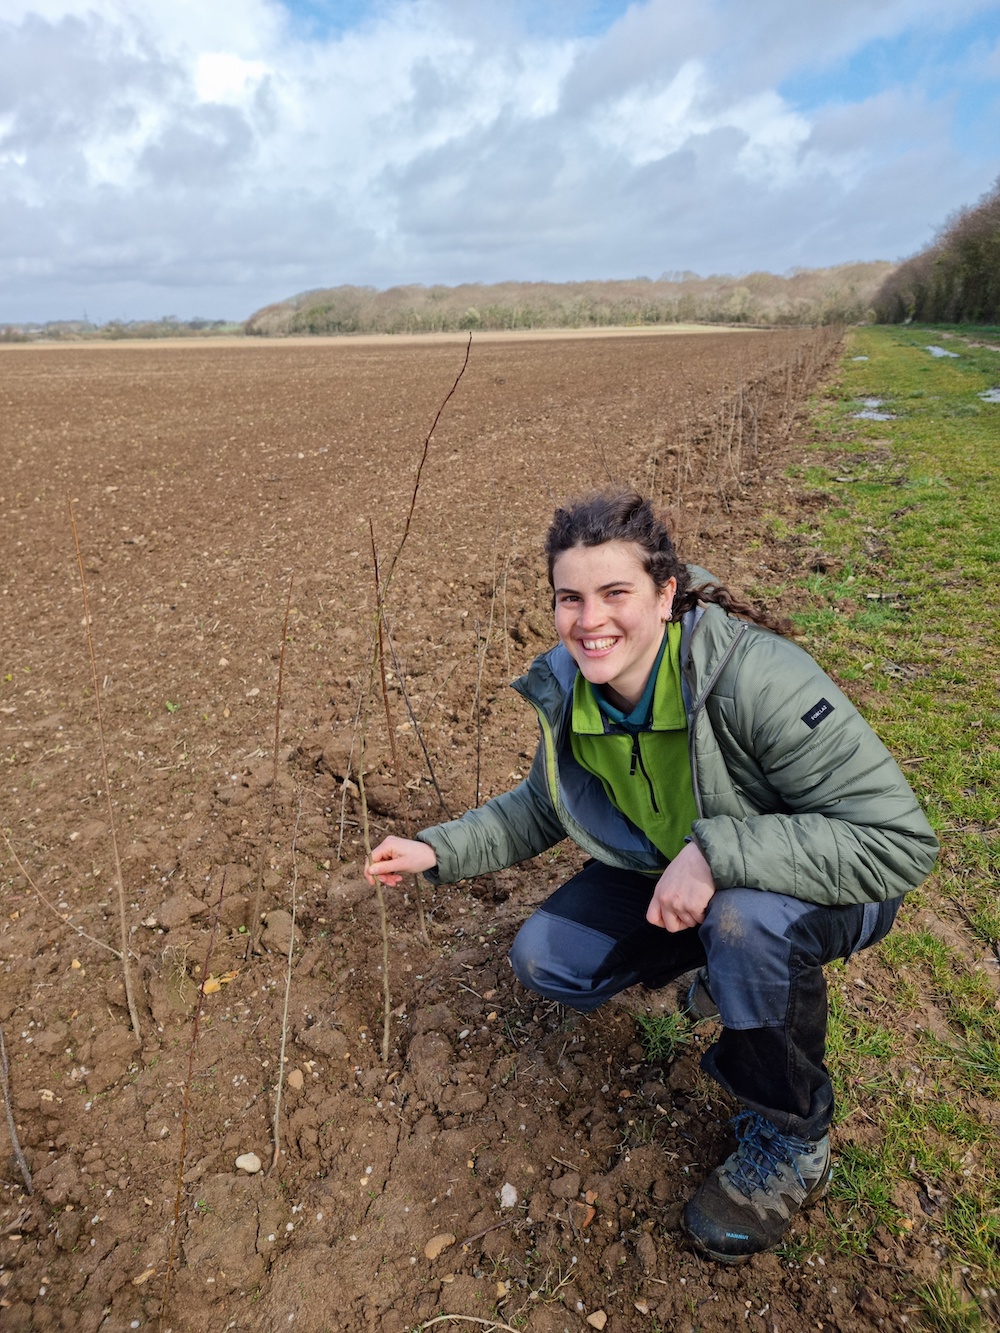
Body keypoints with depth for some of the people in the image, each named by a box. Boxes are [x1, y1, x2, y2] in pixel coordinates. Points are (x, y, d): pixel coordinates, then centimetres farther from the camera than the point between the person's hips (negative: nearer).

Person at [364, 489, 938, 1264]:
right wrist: (438, 852, -4)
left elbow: (900, 839, -34)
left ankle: (792, 1146, -6)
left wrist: (716, 853, -41)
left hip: (820, 884, -5)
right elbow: (542, 808, 6)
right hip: (675, 875, 6)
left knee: (747, 918, -38)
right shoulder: (569, 688, -13)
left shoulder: (755, 676, -34)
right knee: (544, 961, -5)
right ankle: (722, 962, 19)